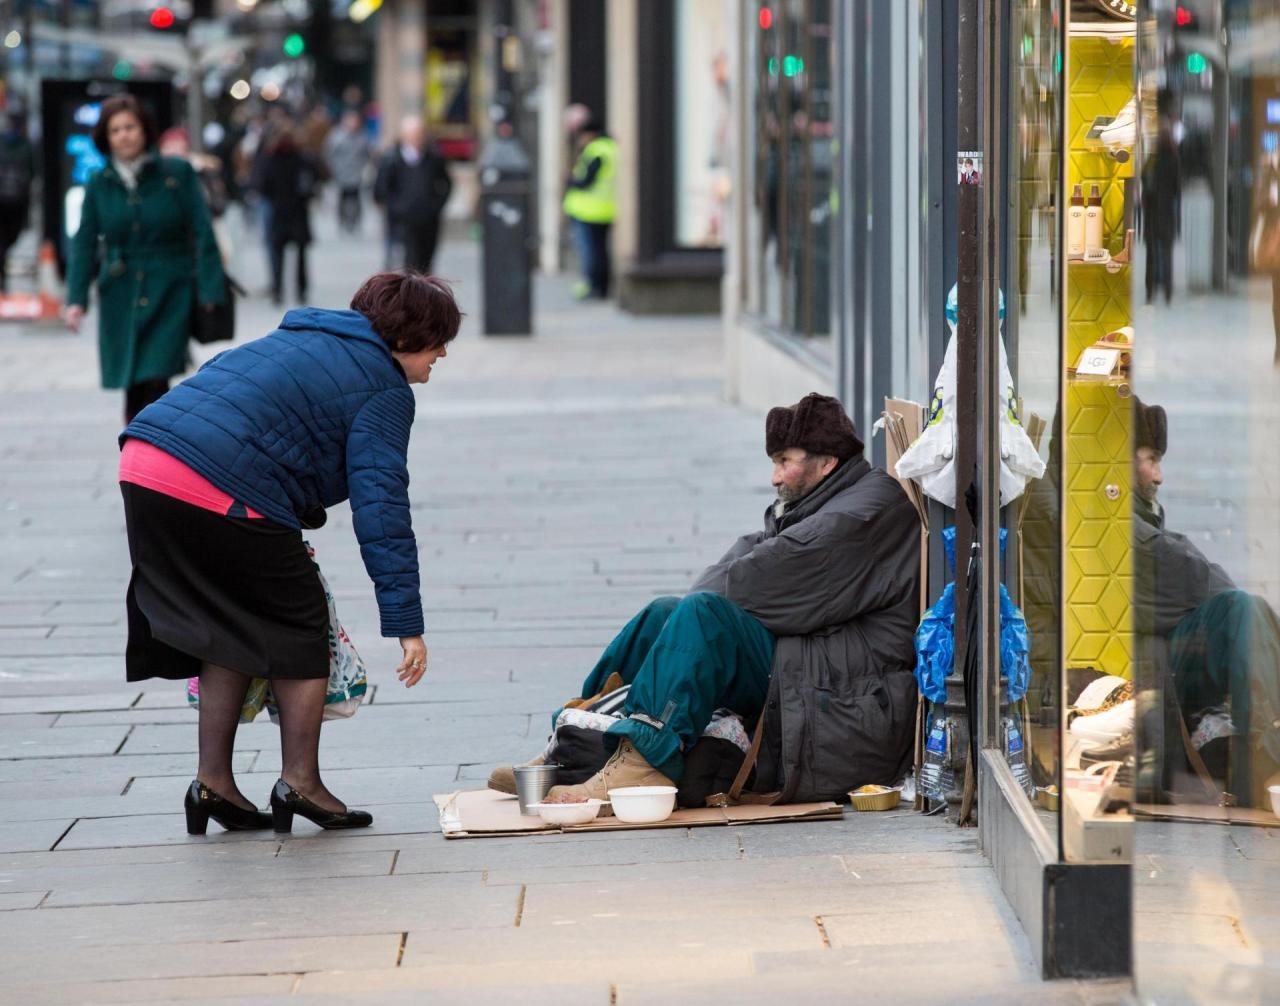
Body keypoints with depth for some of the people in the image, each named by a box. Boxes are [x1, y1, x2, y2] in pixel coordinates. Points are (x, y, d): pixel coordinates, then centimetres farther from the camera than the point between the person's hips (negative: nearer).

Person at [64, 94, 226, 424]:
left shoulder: (177, 173, -1)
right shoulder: (99, 184, 5)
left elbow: (202, 234, -2)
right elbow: (84, 244, 6)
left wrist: (210, 291, -8)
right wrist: (76, 299, -5)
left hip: (168, 295, -3)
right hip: (121, 296, 3)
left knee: (155, 383, -15)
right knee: (133, 391, 6)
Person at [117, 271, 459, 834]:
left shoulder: (301, 339, 27)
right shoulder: (385, 390, 1)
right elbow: (381, 510, -6)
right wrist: (406, 623, -6)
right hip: (223, 494, -8)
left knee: (231, 629, 20)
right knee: (300, 627, 10)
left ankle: (212, 781, 21)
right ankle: (300, 781, 12)